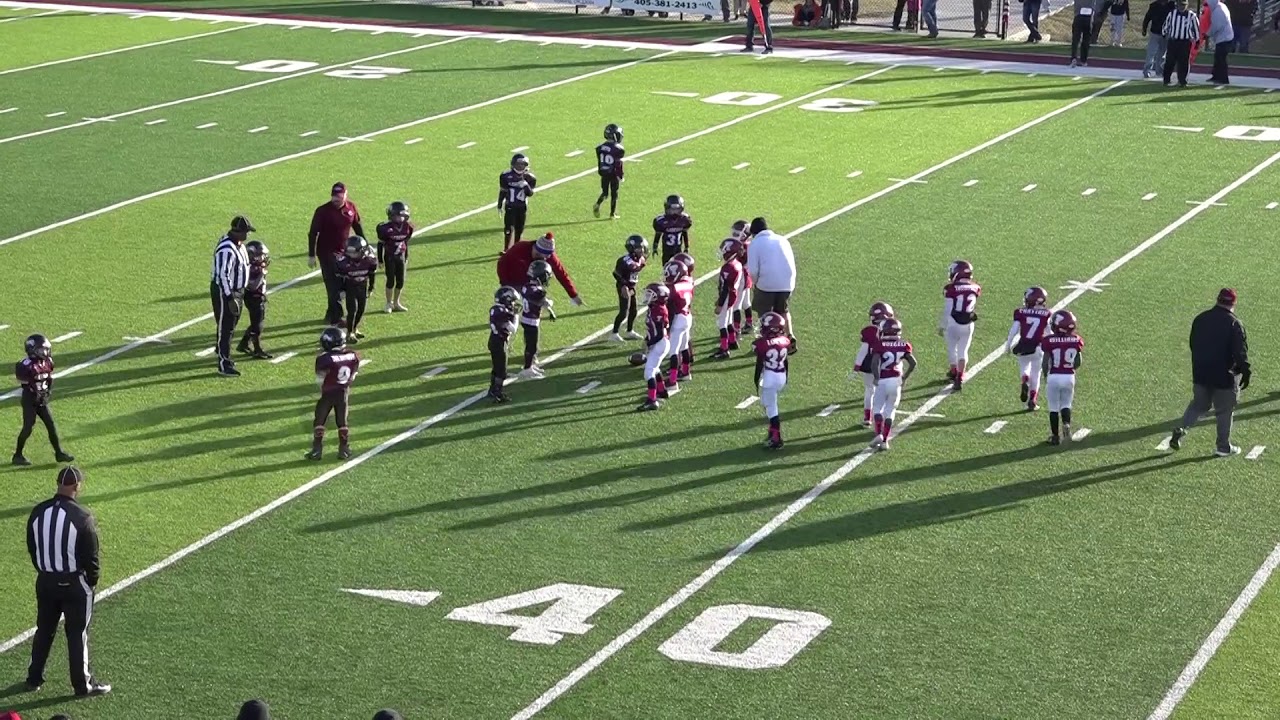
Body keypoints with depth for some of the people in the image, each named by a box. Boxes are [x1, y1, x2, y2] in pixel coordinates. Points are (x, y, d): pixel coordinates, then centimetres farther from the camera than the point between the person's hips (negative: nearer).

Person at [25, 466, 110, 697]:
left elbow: (31, 548, 7)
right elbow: (91, 555, -14)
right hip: (75, 583, -5)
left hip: (45, 581, 5)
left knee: (44, 630, 20)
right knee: (77, 634, 6)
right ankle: (82, 685, 15)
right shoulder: (82, 517, -21)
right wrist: (93, 578, 4)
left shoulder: (38, 512, -4)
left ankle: (34, 678, 29)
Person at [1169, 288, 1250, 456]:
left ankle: (1181, 429, 2)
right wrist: (1246, 372, -9)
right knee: (1224, 410, 8)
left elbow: (1193, 346, 13)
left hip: (1200, 374, 5)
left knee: (1198, 404, 20)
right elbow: (1240, 352, -16)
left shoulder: (1200, 319, 4)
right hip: (1224, 376, -5)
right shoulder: (1234, 324, -13)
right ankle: (1224, 446, 14)